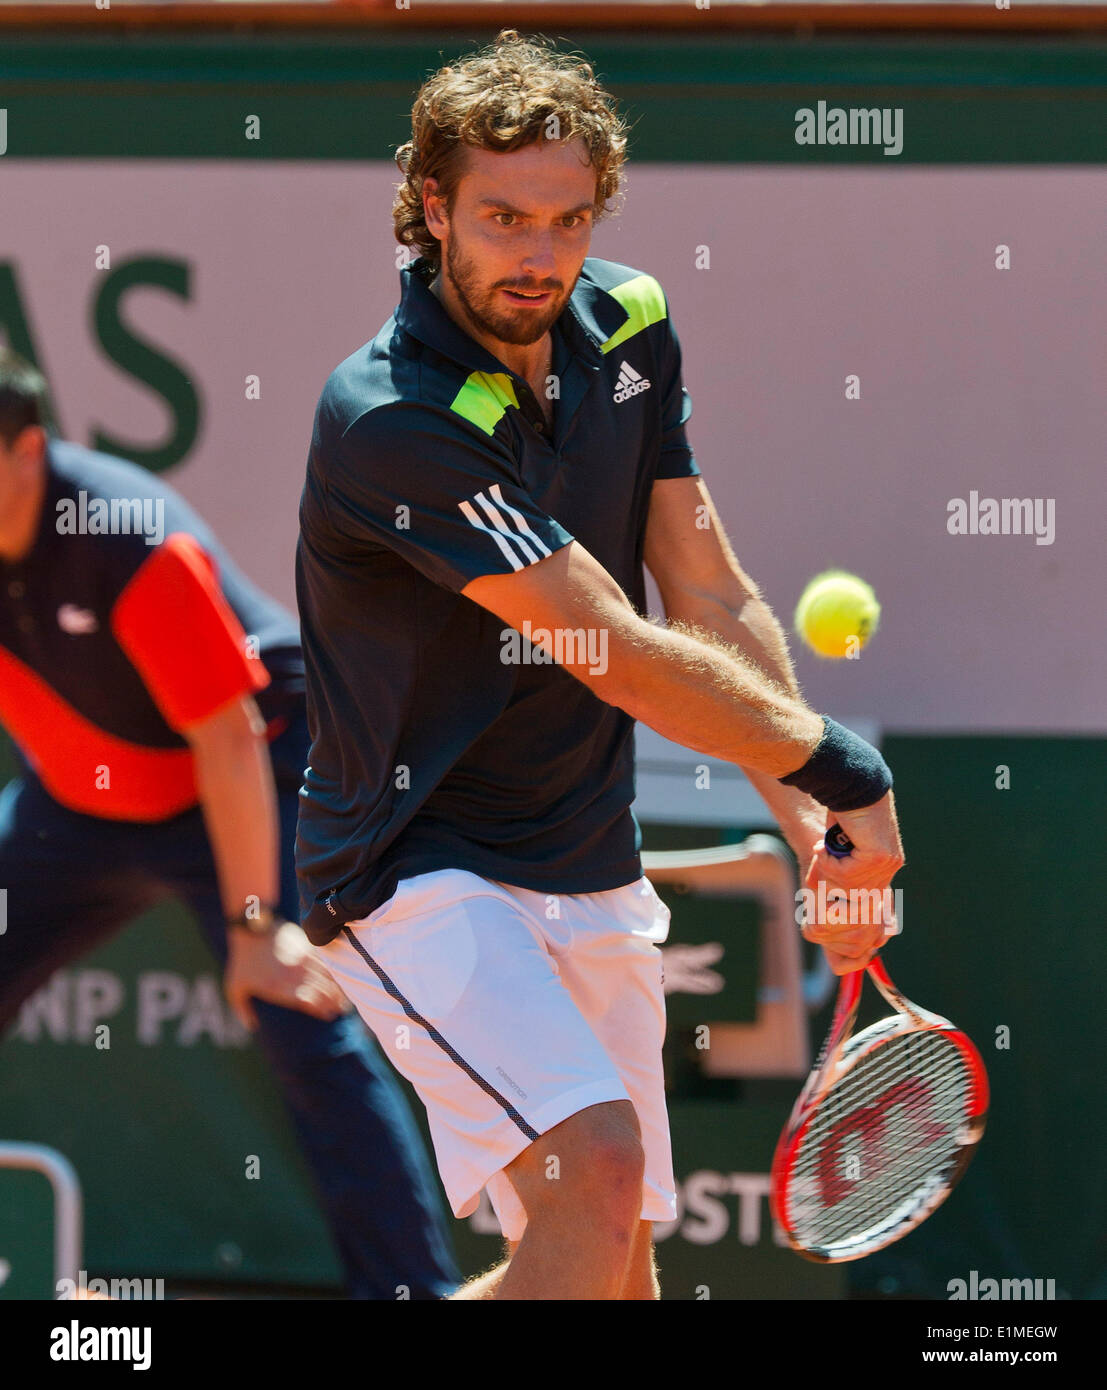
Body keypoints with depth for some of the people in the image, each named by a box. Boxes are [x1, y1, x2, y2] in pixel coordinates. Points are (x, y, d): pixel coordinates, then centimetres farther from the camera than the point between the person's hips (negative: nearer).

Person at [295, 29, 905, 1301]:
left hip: (592, 874, 8)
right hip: (415, 870, -8)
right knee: (595, 1170, -28)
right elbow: (627, 662, -23)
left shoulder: (629, 327, 2)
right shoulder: (388, 420, -24)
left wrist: (821, 831, -7)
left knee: (617, 1267, 8)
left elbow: (714, 605, 4)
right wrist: (848, 775, -14)